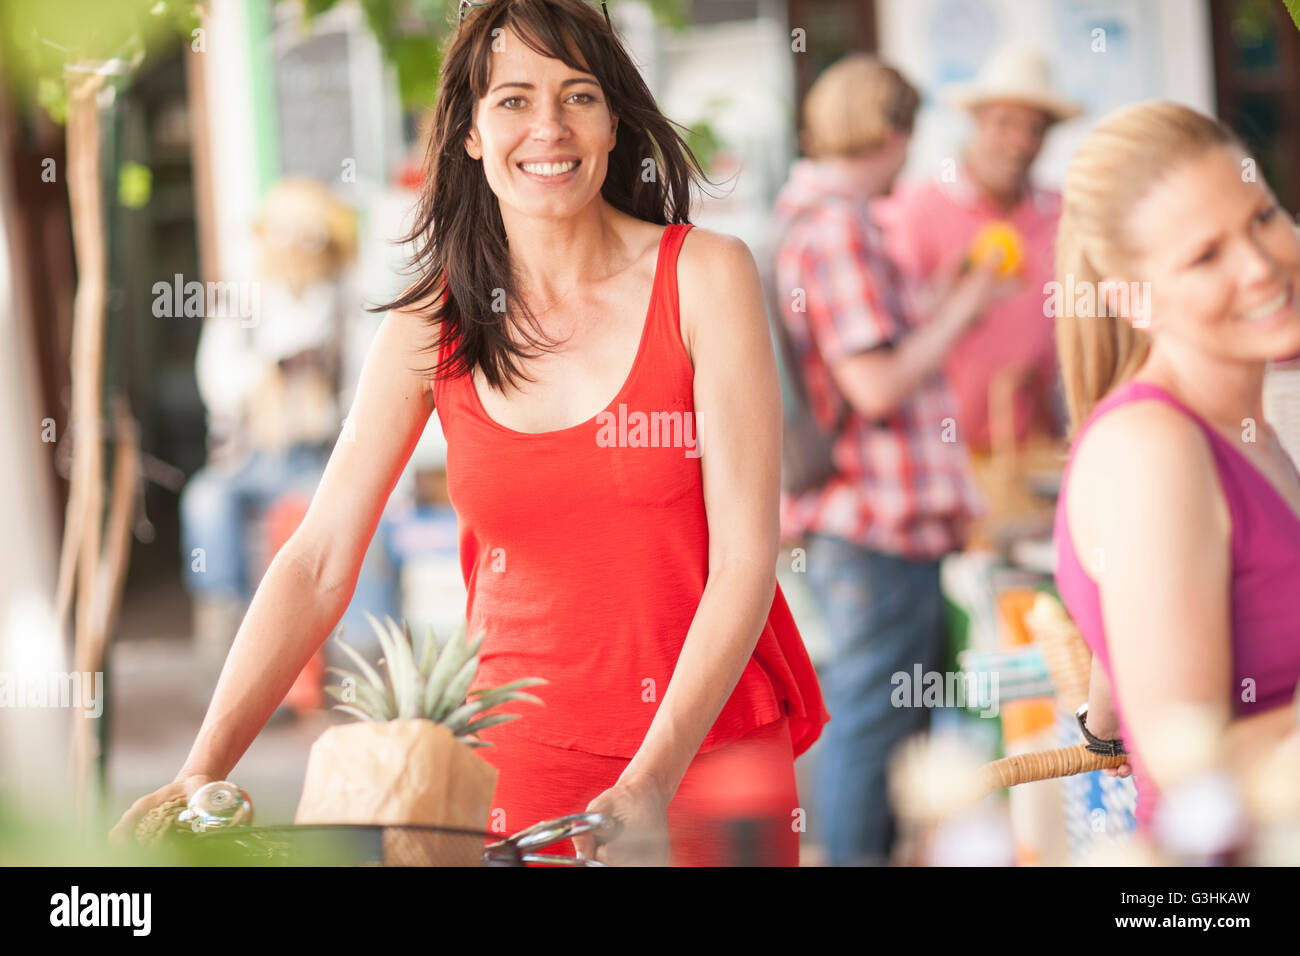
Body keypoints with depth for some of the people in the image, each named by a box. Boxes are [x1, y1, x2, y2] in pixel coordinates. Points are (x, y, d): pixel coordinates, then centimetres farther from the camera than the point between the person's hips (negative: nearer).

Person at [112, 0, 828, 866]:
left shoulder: (705, 277, -7)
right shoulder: (431, 326, 0)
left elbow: (746, 554, -12)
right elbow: (319, 564, -1)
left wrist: (652, 782, -21)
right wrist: (203, 774, -12)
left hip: (712, 753, -1)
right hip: (522, 752, 2)